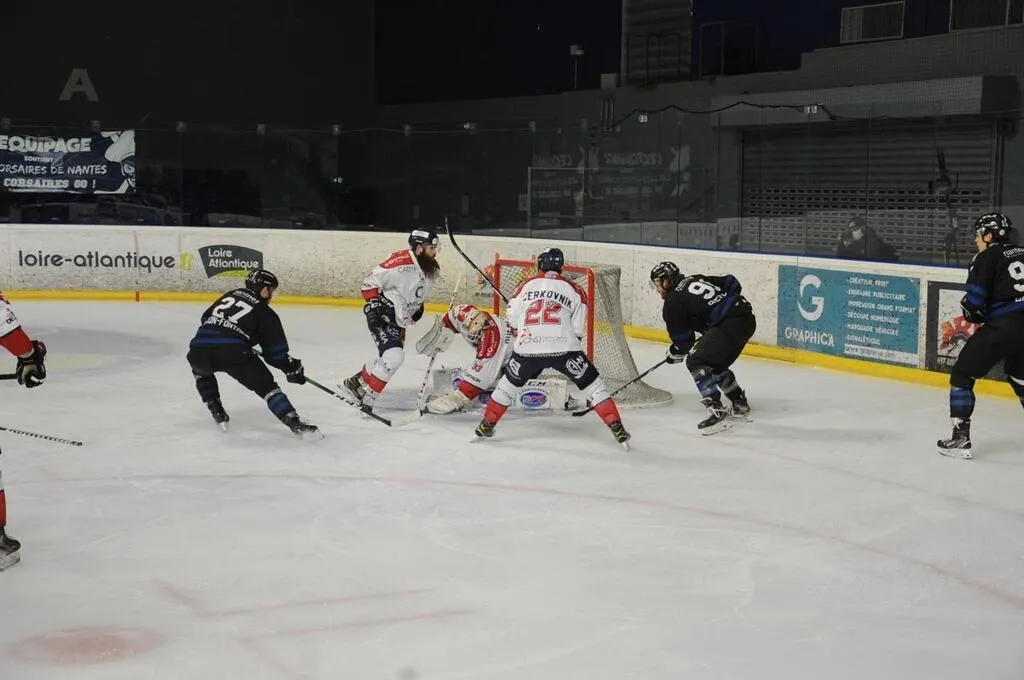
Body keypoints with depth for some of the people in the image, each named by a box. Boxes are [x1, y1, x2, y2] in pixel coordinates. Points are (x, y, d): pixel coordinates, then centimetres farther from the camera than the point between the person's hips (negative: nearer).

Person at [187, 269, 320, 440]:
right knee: (266, 385, 5)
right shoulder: (266, 314, 13)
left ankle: (216, 412, 30)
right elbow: (275, 352, 11)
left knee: (201, 370, 38)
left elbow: (205, 319, 33)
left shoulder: (229, 296, 28)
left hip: (198, 349, 5)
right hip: (232, 353, -4)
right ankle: (294, 423, -8)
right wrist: (292, 367, 26)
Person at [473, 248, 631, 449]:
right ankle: (615, 426, -2)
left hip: (527, 349, 2)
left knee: (509, 383, 25)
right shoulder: (573, 290, 9)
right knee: (592, 384, 8)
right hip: (562, 348, -2)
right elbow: (577, 330, 6)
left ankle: (486, 425, 28)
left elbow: (512, 320, 16)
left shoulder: (526, 286, 14)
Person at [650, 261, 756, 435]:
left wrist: (674, 353, 25)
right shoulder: (696, 279, 22)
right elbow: (731, 282, 23)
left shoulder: (673, 302, 0)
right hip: (747, 319, 9)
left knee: (696, 363, -7)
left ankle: (717, 412, -15)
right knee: (716, 365, 24)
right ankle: (741, 407, 33)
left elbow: (683, 340, 5)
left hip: (729, 324, -9)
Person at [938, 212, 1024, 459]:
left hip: (1001, 327, -7)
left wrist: (971, 312, 11)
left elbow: (974, 303, -10)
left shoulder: (986, 259, -3)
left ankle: (961, 439, -3)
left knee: (962, 374, 4)